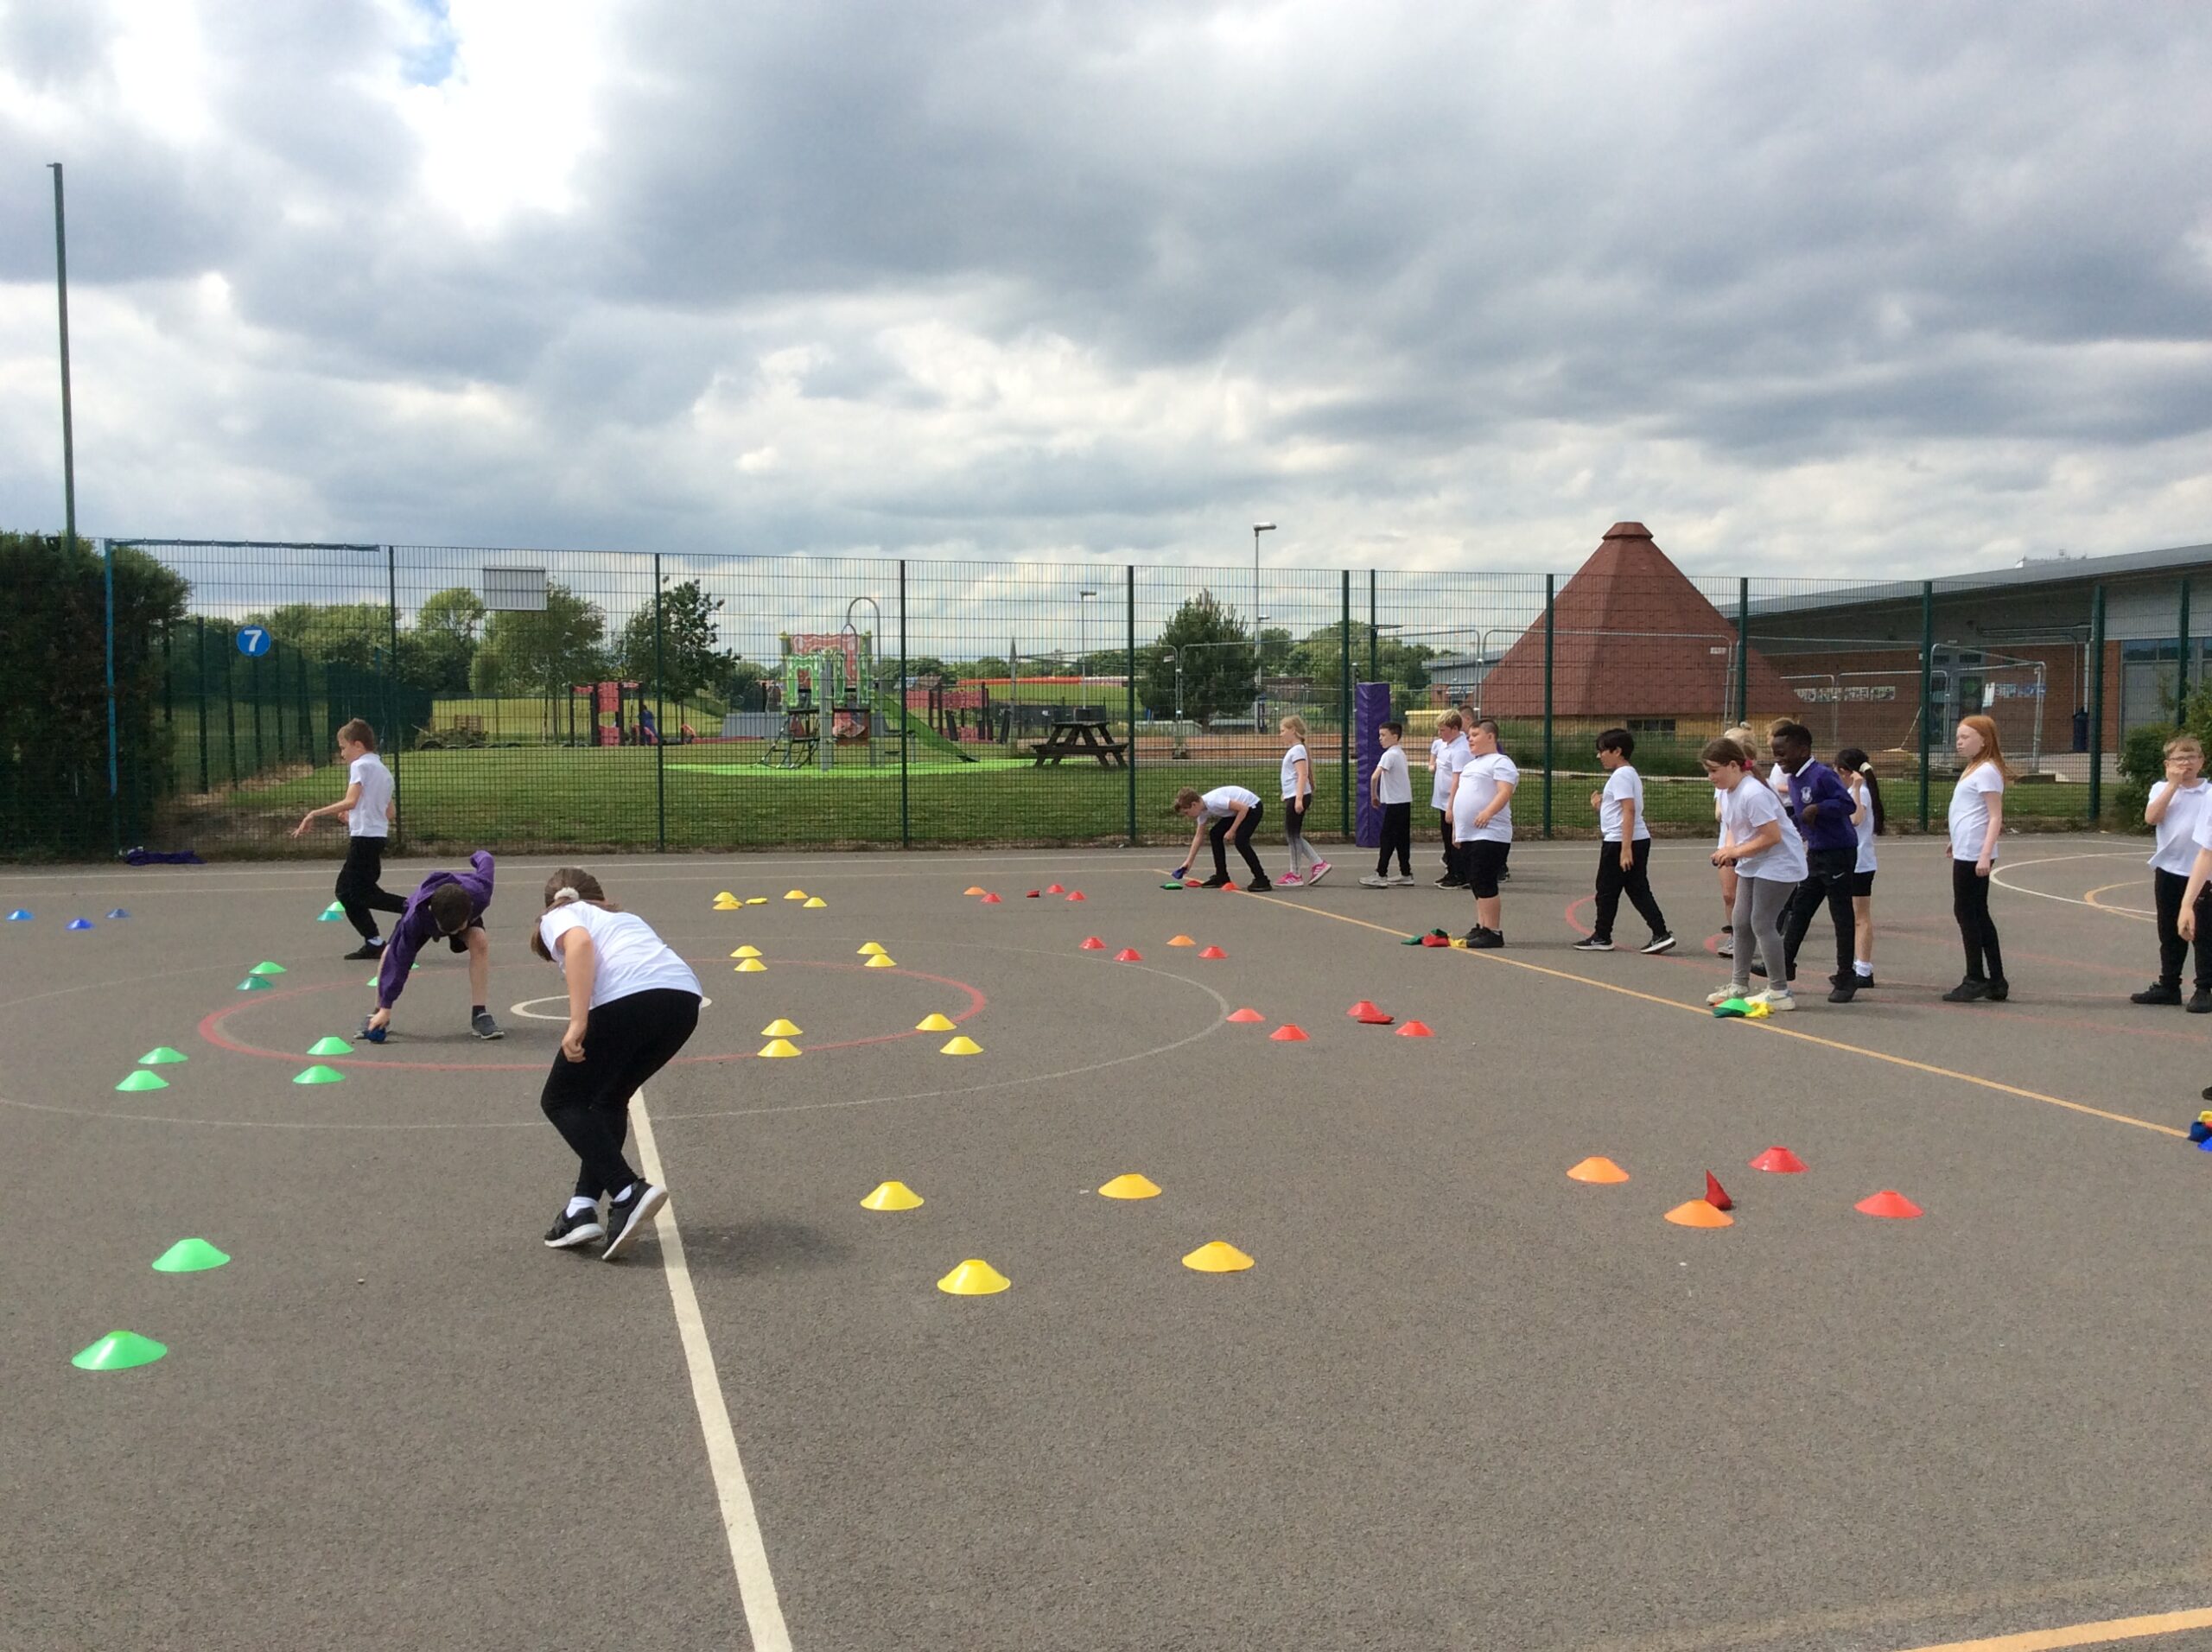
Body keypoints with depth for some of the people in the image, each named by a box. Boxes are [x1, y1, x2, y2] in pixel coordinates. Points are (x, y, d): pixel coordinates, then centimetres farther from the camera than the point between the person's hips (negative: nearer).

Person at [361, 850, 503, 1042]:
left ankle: (479, 1014, -23)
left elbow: (485, 860, -22)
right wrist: (385, 1008, -35)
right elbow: (399, 959, -38)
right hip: (423, 912, -1)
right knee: (392, 951, -22)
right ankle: (378, 1014, 0)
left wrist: (480, 857, 5)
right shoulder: (415, 918, -45)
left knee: (480, 942, -29)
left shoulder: (479, 892, -44)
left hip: (464, 907, 1)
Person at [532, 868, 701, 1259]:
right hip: (685, 996, 6)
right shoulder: (625, 916, 38)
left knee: (561, 1102, 12)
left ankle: (629, 1193, -4)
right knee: (610, 1100, 25)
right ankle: (583, 1208, 15)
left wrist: (577, 1021, -12)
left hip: (626, 999, -6)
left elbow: (580, 942, -5)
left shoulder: (557, 917, 20)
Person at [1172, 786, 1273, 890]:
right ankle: (1221, 877, 14)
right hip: (1238, 811, 10)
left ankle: (1261, 880, -17)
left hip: (1252, 807, -10)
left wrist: (1232, 831, -24)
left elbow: (1243, 808, -30)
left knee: (1240, 841, -23)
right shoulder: (1202, 810, -2)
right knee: (1215, 834, 8)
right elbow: (1199, 836, 10)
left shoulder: (1213, 801, -31)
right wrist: (1189, 861, 10)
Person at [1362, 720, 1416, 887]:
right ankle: (1406, 874, 15)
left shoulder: (1390, 755, -14)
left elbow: (1375, 776, -26)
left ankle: (1381, 875, -6)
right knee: (1402, 839, 12)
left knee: (1387, 838, -6)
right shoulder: (1401, 753, 15)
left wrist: (1374, 795, -12)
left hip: (1395, 803, -9)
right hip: (1405, 801, 9)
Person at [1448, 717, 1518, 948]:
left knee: (1484, 883, -12)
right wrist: (1456, 829, 26)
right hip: (1467, 835, 10)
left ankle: (1493, 932, -9)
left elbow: (1505, 791, -21)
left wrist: (1488, 812, -36)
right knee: (1476, 884, 12)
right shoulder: (1470, 765, 23)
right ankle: (1481, 927, 19)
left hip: (1489, 835, -10)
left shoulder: (1499, 762, -7)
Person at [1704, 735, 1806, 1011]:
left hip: (1778, 865, -10)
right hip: (1753, 865, 10)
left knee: (1761, 924, -9)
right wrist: (1728, 848, -7)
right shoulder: (1726, 791, 4)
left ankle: (1779, 993, -1)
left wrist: (1736, 851, -20)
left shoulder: (1753, 793, -26)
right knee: (1740, 923, 12)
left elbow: (1772, 836, -27)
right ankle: (1739, 985, 23)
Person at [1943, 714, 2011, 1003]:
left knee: (1965, 912, -6)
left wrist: (1985, 854, -24)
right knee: (1978, 914, 12)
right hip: (1966, 853, 10)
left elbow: (1995, 817, -18)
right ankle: (1996, 982, 16)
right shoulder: (1973, 769, 16)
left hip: (1974, 855, -10)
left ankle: (1975, 979, -1)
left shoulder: (1987, 771, -12)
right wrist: (1957, 841, 29)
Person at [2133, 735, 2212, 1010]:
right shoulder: (2162, 789, 5)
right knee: (2170, 933, 13)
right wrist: (2173, 784, -13)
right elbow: (2151, 818, -13)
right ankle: (2168, 985, 23)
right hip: (2168, 871, 3)